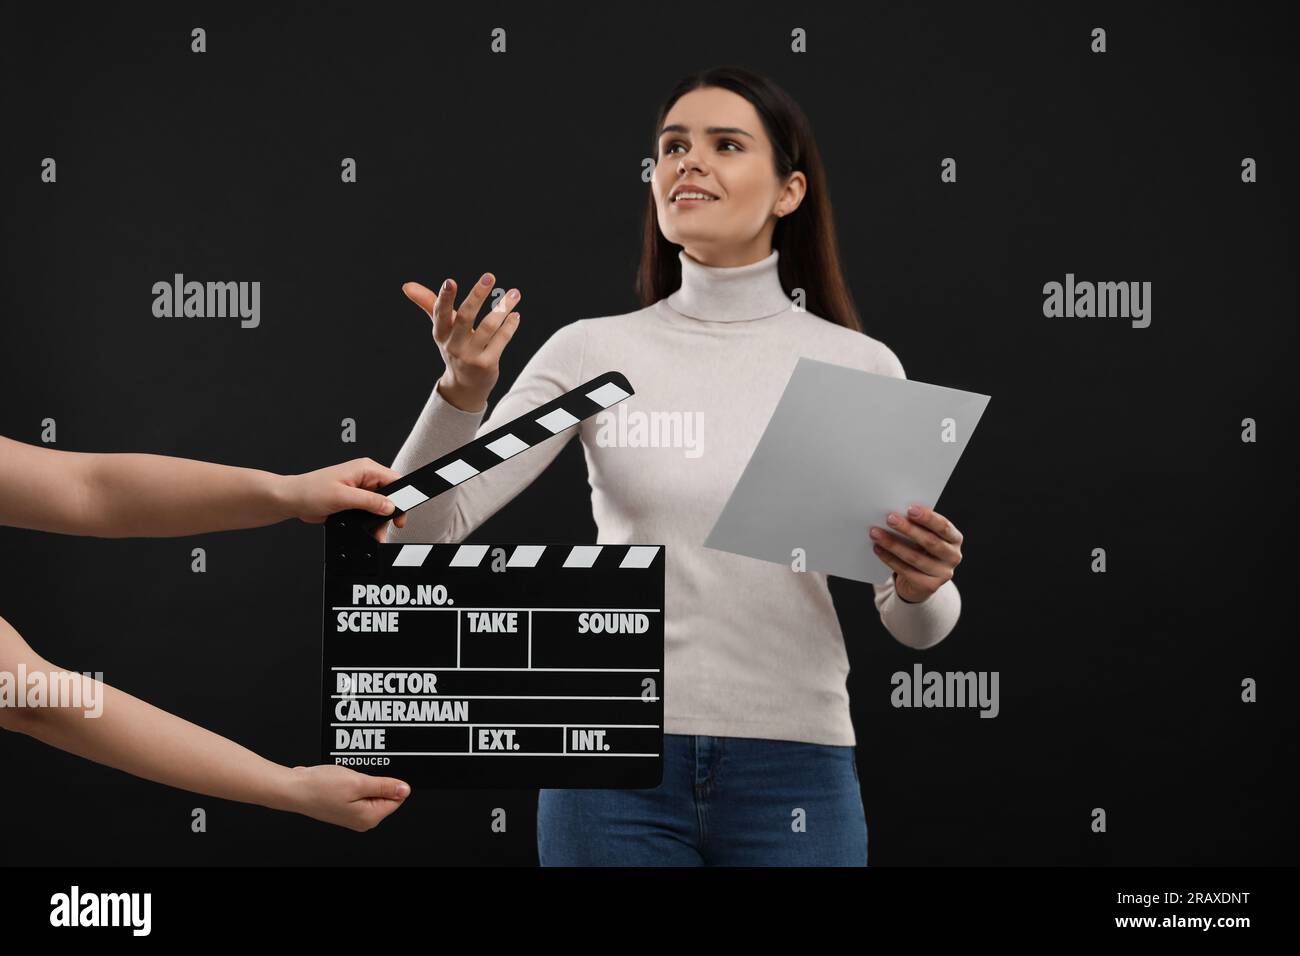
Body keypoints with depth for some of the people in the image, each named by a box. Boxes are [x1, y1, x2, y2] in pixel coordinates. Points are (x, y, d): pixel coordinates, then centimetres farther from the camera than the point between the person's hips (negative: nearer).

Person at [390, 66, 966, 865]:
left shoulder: (860, 366, 1)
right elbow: (421, 531, -4)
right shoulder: (591, 351, 1)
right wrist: (464, 391, -21)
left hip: (793, 770, 0)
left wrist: (923, 585, -19)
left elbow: (916, 626, 4)